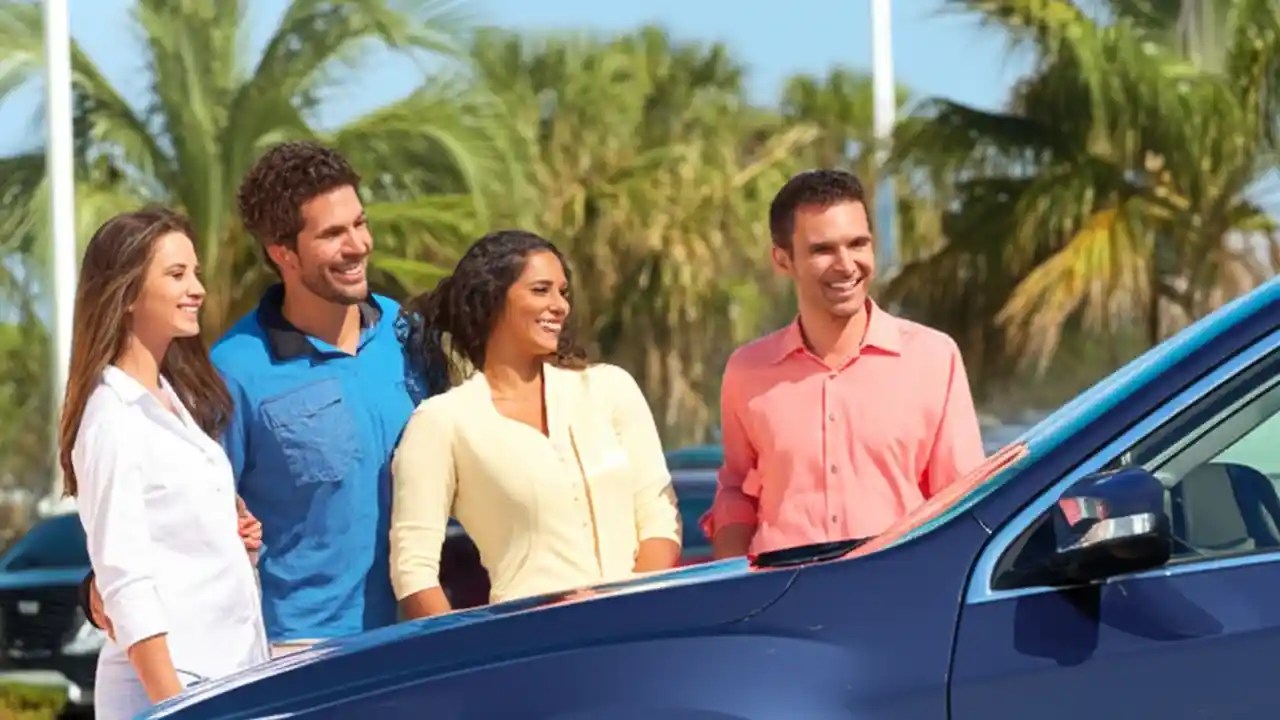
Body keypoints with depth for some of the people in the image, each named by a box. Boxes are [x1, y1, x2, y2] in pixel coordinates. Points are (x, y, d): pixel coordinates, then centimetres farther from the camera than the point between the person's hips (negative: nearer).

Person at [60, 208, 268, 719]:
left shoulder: (175, 398, 13)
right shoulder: (114, 415, -12)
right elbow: (125, 579, -17)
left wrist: (233, 535, 4)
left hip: (228, 665, 8)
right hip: (168, 677, -8)